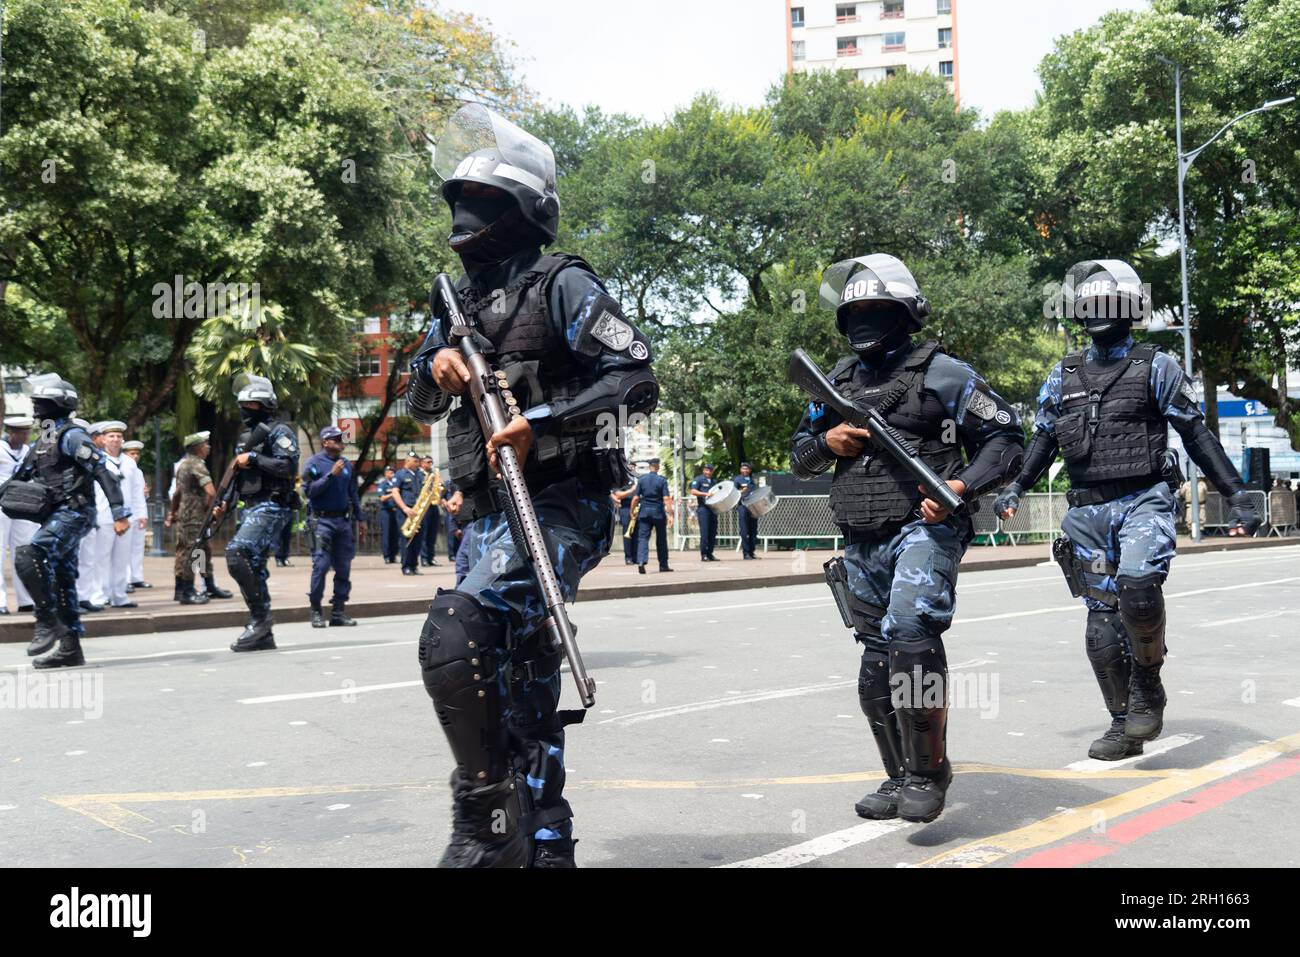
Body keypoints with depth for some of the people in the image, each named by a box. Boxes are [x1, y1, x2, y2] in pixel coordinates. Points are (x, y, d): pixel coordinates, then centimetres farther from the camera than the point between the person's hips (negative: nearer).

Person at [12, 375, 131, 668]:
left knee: (28, 556, -23)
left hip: (74, 512, -9)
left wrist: (120, 514, -23)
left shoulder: (71, 436, -11)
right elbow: (20, 477, 23)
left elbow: (103, 473, -17)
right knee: (61, 579, 9)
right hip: (59, 515, 9)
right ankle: (70, 648, 15)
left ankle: (48, 623, -14)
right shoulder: (43, 440, 16)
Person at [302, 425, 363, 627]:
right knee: (321, 565, -11)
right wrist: (331, 475, -18)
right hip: (322, 520, -5)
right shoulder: (314, 463, -2)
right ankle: (316, 611, -1)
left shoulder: (346, 464, 14)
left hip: (344, 520, 5)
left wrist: (360, 519, 18)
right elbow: (309, 490, -12)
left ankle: (338, 612, 10)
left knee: (344, 567, 4)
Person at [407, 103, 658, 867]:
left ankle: (487, 821, -13)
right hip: (488, 516, 8)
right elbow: (422, 403, 24)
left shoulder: (559, 284, -5)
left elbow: (639, 379, -14)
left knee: (455, 633, -27)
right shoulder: (461, 299, 17)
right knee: (524, 692, 11)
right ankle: (545, 846, 23)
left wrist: (538, 420, -21)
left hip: (558, 509, -8)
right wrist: (436, 365, 1)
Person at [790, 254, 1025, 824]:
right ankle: (901, 778, 26)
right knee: (877, 665, 10)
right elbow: (799, 456, 22)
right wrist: (826, 442, 0)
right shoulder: (840, 381, 16)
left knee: (911, 632, -27)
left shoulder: (939, 372, -1)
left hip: (924, 527, -6)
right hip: (862, 541, 7)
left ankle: (929, 772, -12)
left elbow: (1006, 439, -1)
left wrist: (963, 487, -17)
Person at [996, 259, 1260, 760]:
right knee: (1102, 621, 5)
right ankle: (1124, 725, 18)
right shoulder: (1063, 375, 13)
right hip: (1088, 510, 4)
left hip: (1144, 501, -4)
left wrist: (1237, 495, 0)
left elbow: (1197, 435, 3)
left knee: (1137, 585, -31)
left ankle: (1148, 682, -7)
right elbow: (1043, 440, 20)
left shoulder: (1156, 367, 3)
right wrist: (1014, 489, 7)